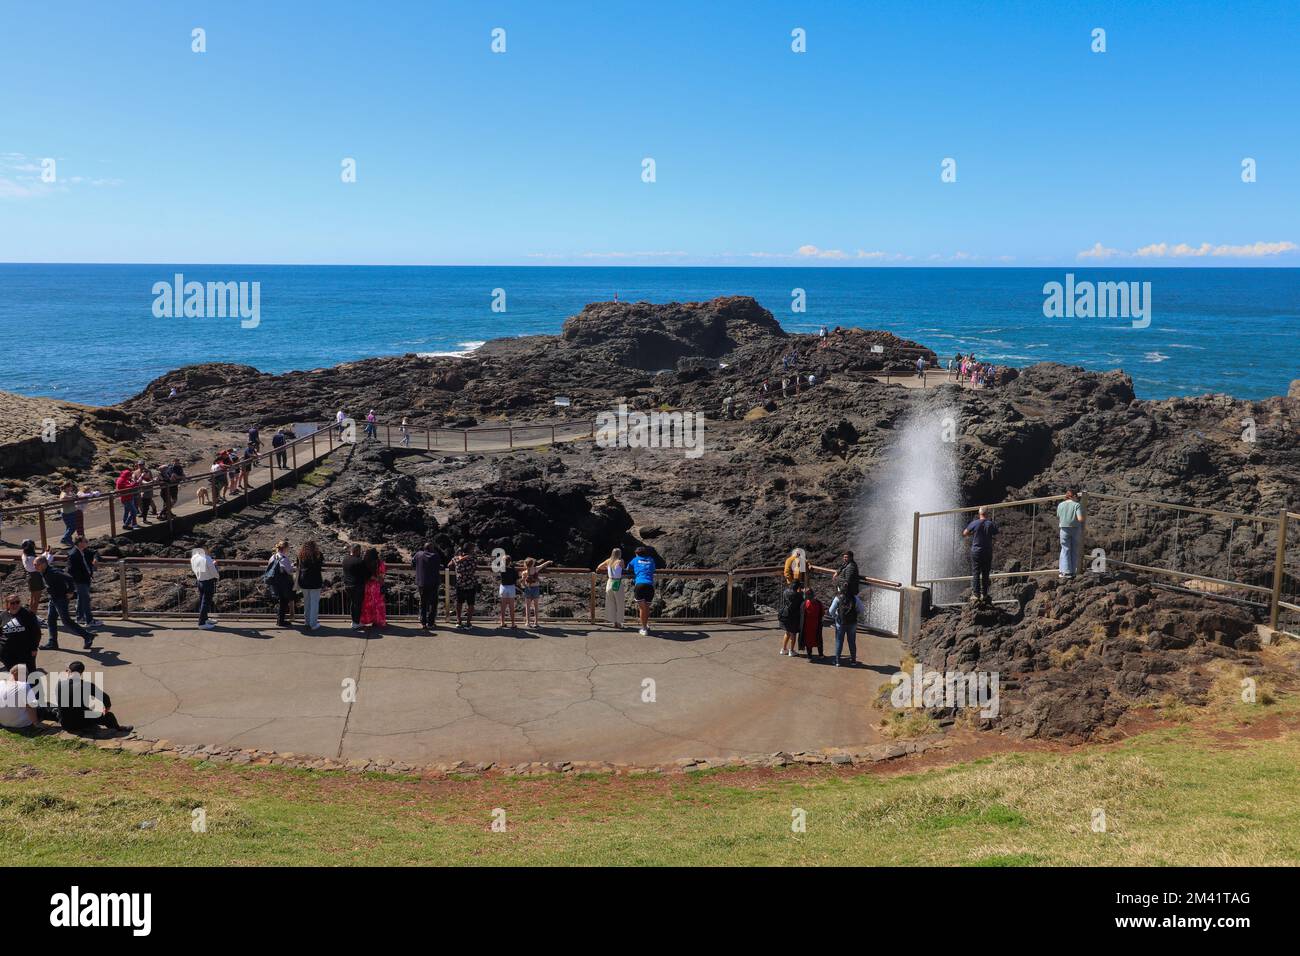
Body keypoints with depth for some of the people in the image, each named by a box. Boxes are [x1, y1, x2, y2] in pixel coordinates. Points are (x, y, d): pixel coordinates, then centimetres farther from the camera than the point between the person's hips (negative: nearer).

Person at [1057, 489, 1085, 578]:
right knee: (1074, 550, 9)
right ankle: (1073, 571, 12)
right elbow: (1080, 519, -15)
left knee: (1065, 550, 3)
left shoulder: (1060, 505, 1)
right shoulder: (1077, 505, -7)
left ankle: (1066, 571, -4)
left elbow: (1058, 519, 8)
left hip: (1065, 529, 1)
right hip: (1075, 529, -1)